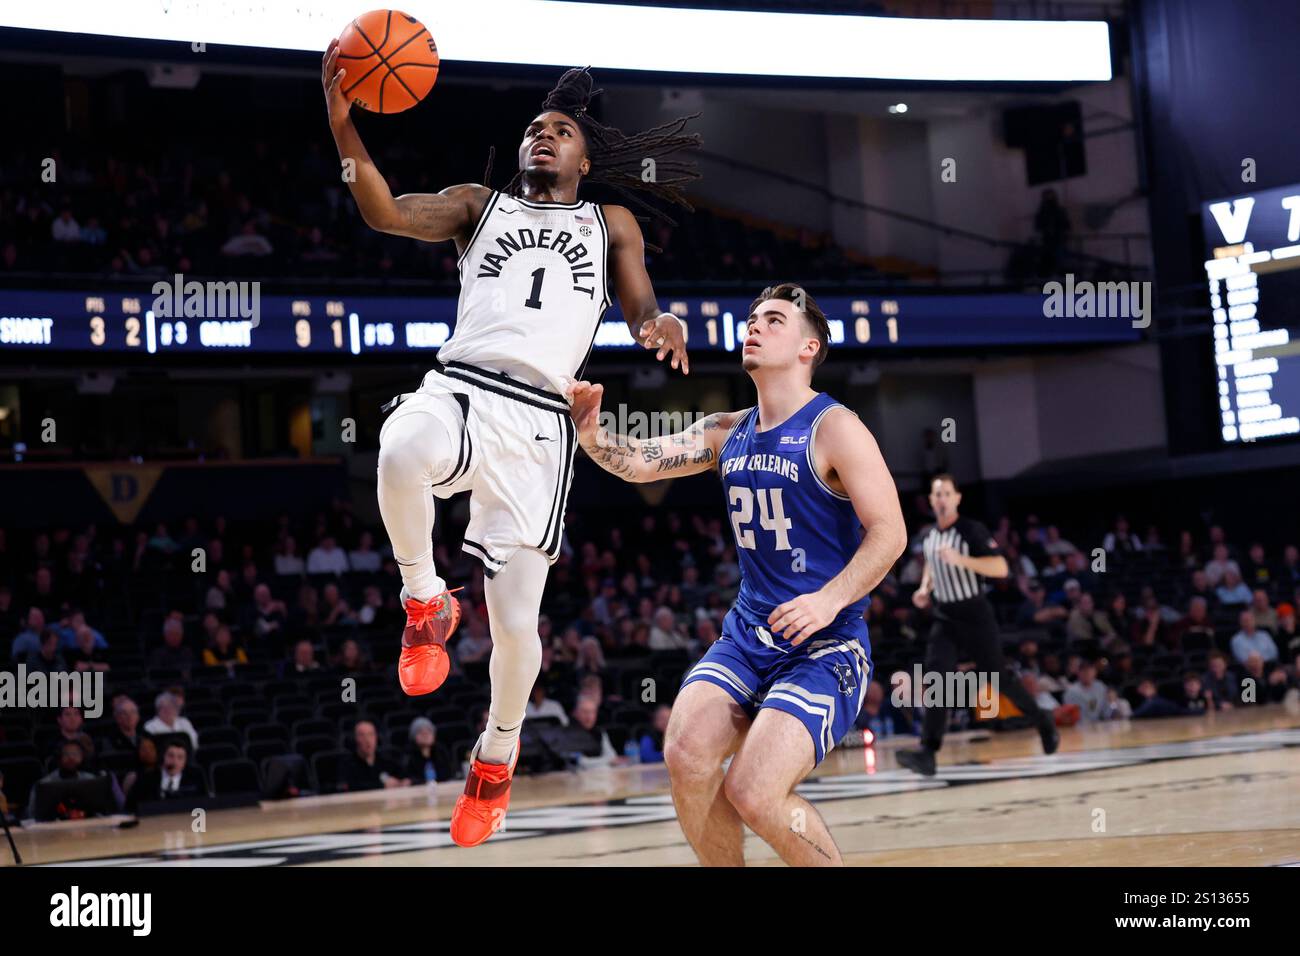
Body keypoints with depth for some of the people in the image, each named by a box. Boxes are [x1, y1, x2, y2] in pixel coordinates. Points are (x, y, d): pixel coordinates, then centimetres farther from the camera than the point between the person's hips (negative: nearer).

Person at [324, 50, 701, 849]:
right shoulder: (480, 204, 21)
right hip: (457, 390, 0)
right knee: (402, 454, -39)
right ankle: (425, 600, -11)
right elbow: (388, 213, 4)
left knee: (516, 619, -3)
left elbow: (641, 310, 14)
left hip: (539, 423, 1)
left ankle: (498, 751, 27)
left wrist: (663, 327, -12)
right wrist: (344, 128, -11)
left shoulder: (610, 225, 24)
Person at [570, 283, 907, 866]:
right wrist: (591, 434, -18)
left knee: (753, 793, -21)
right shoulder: (727, 434, 11)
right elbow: (641, 462, 3)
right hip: (747, 636, 6)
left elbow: (889, 532, -13)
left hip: (826, 644, -6)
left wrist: (832, 599, -26)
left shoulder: (834, 429, -8)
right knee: (687, 755, -19)